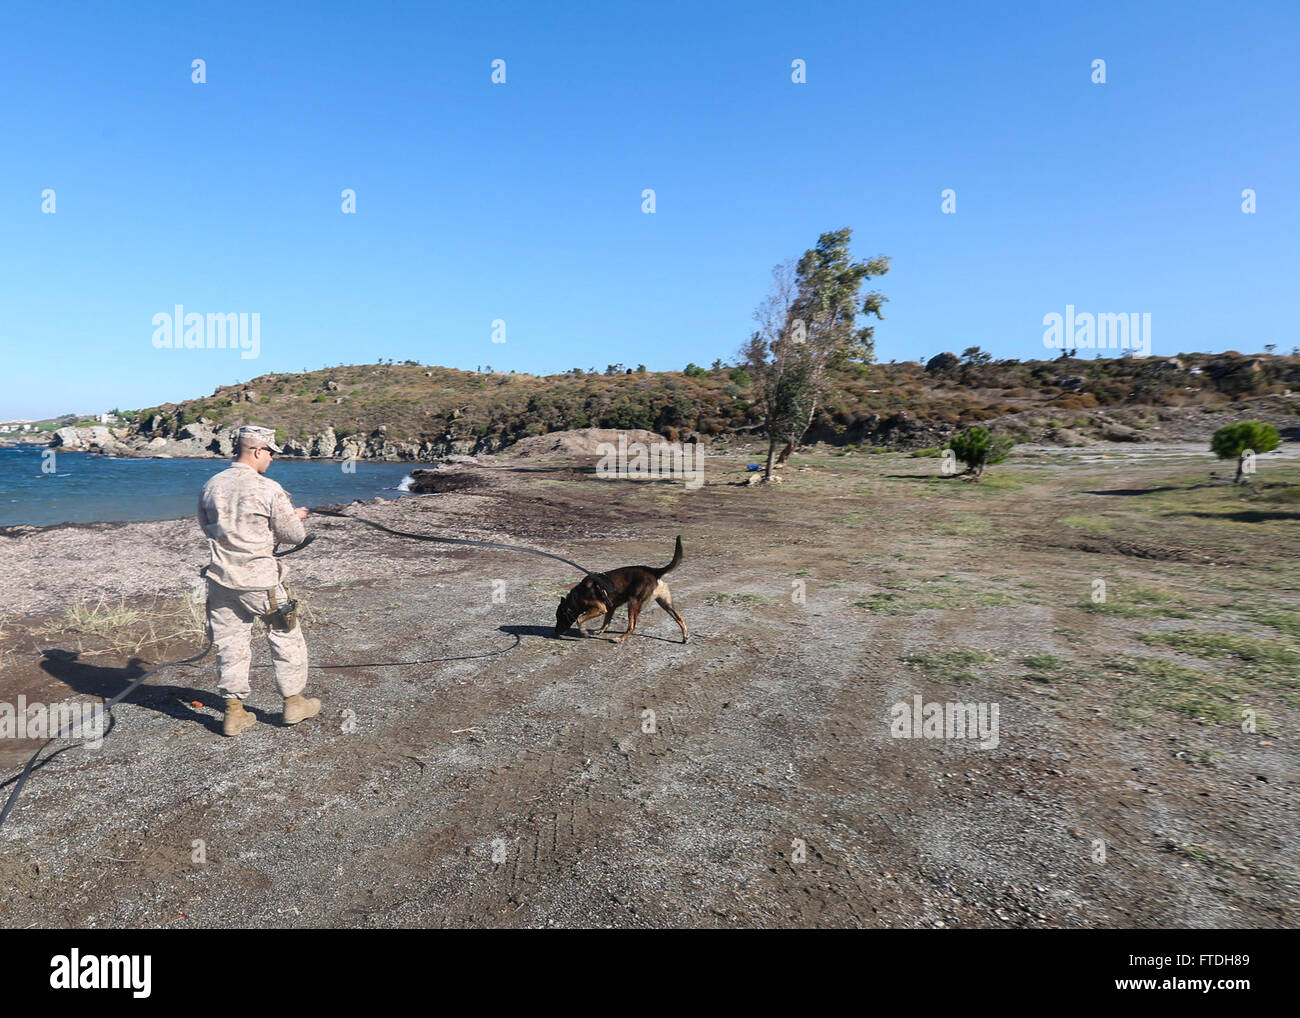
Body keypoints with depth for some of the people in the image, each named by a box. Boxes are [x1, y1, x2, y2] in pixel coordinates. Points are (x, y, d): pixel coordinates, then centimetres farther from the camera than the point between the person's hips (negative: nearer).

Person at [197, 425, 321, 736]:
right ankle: (294, 702, 21)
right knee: (287, 639, 11)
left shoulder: (210, 486, 4)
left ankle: (234, 713, 18)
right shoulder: (269, 489, -14)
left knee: (230, 645, 12)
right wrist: (295, 518, 11)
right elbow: (294, 535, -9)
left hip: (221, 579, 5)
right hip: (260, 581, -5)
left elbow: (207, 527, 18)